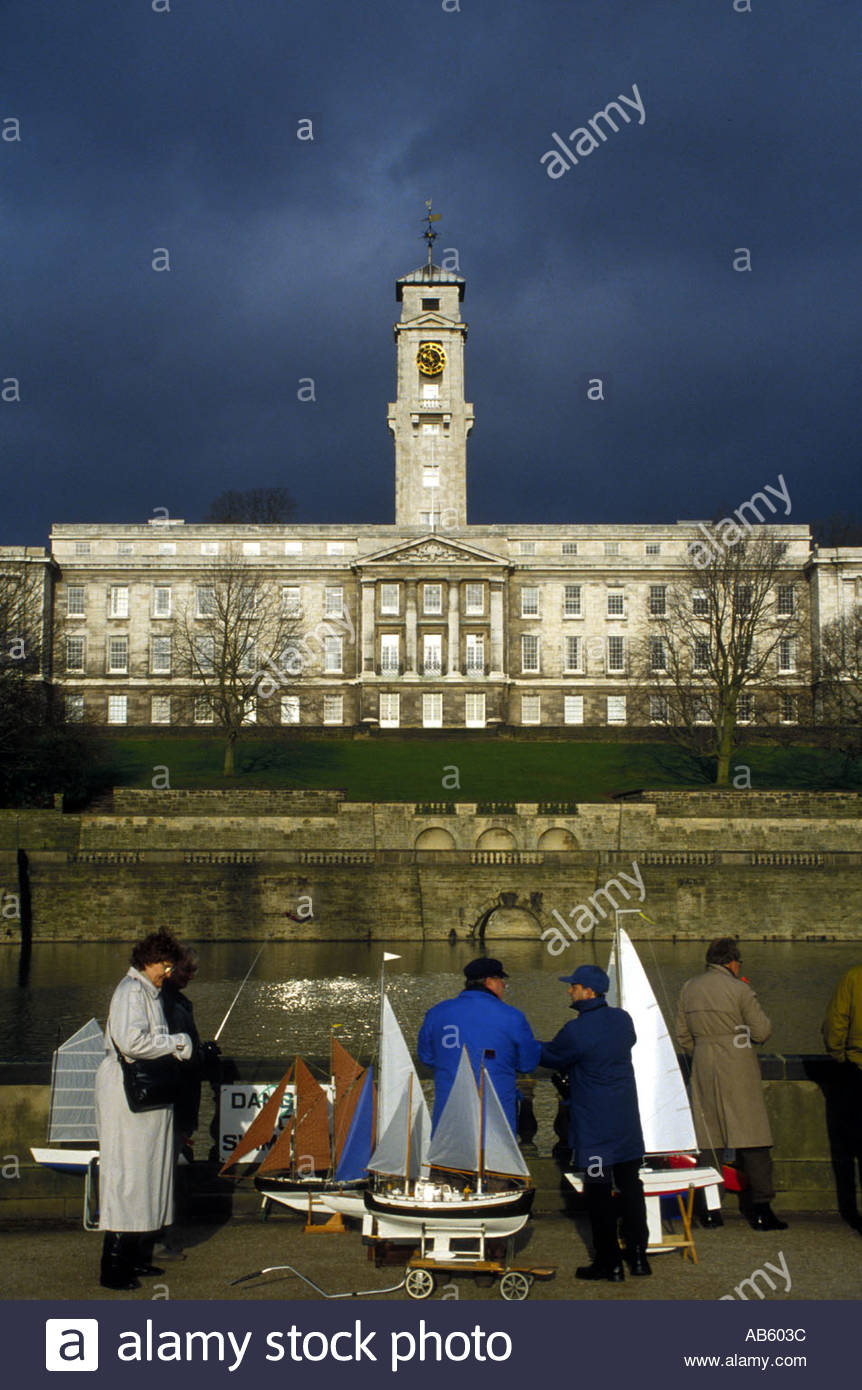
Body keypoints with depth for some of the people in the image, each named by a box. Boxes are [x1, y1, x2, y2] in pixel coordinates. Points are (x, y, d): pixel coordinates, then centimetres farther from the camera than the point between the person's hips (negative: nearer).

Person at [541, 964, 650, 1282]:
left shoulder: (576, 1030, -18)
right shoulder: (623, 1019, 2)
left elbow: (550, 1056, -5)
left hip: (594, 1129, -6)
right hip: (627, 1123, 7)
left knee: (599, 1193, 3)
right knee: (630, 1187, 15)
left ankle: (609, 1264, 8)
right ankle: (638, 1255, 20)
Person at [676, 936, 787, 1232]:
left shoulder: (689, 989, 7)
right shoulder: (739, 989, -9)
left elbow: (683, 1036, 12)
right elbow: (762, 1031, -6)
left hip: (703, 1067, 5)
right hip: (738, 1067, -5)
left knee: (708, 1139, 9)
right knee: (752, 1138, 0)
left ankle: (710, 1208, 8)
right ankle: (760, 1209, -1)